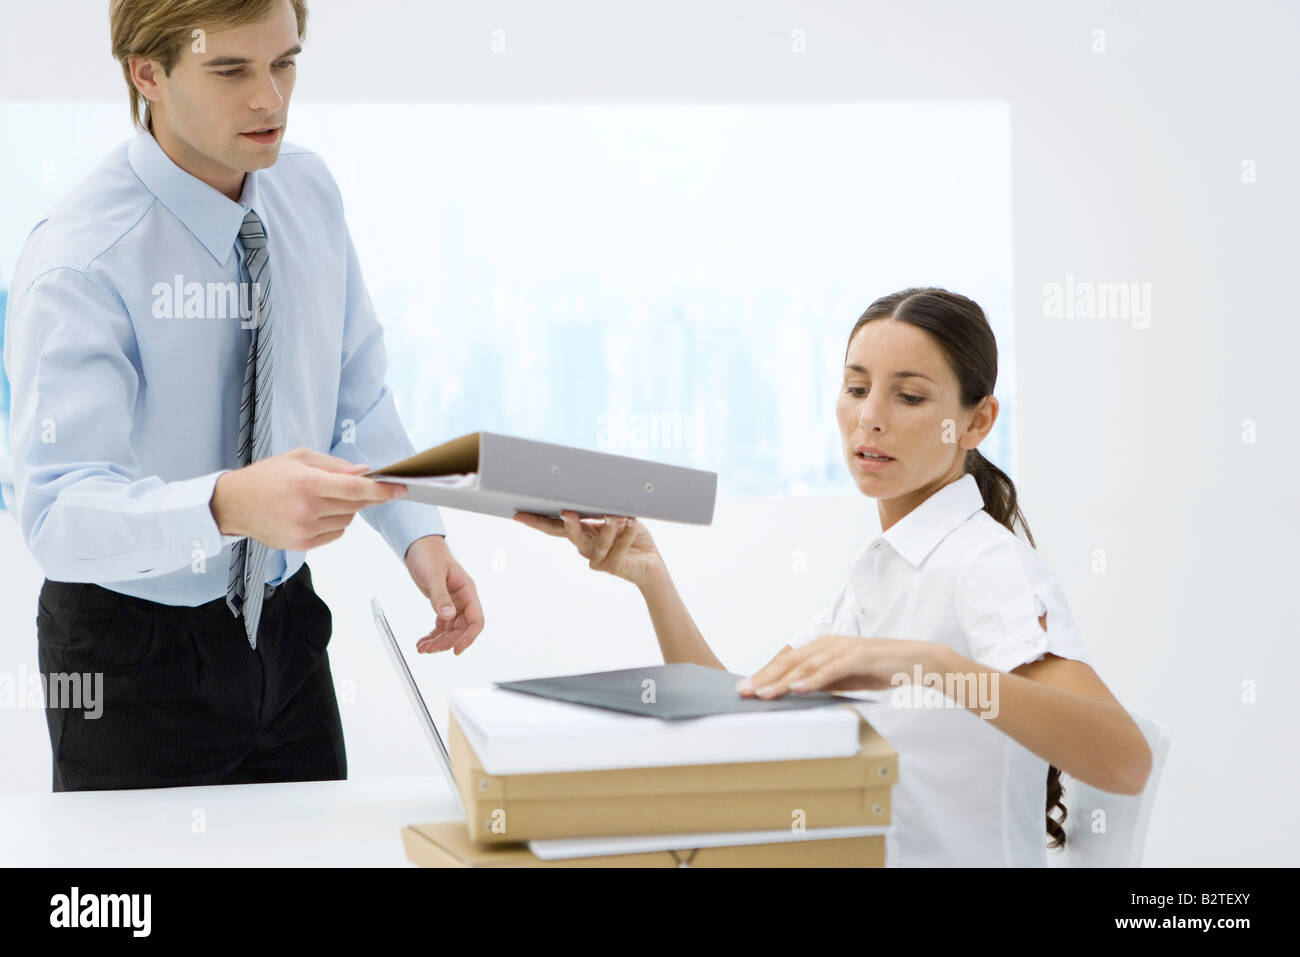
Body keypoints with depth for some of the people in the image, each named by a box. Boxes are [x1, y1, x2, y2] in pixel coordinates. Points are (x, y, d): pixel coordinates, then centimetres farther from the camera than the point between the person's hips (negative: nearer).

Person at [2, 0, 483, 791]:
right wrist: (230, 505, -50)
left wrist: (418, 533, -11)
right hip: (134, 648, -6)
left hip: (286, 627, 6)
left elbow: (357, 394, 5)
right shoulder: (82, 260, -24)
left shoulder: (310, 193, -3)